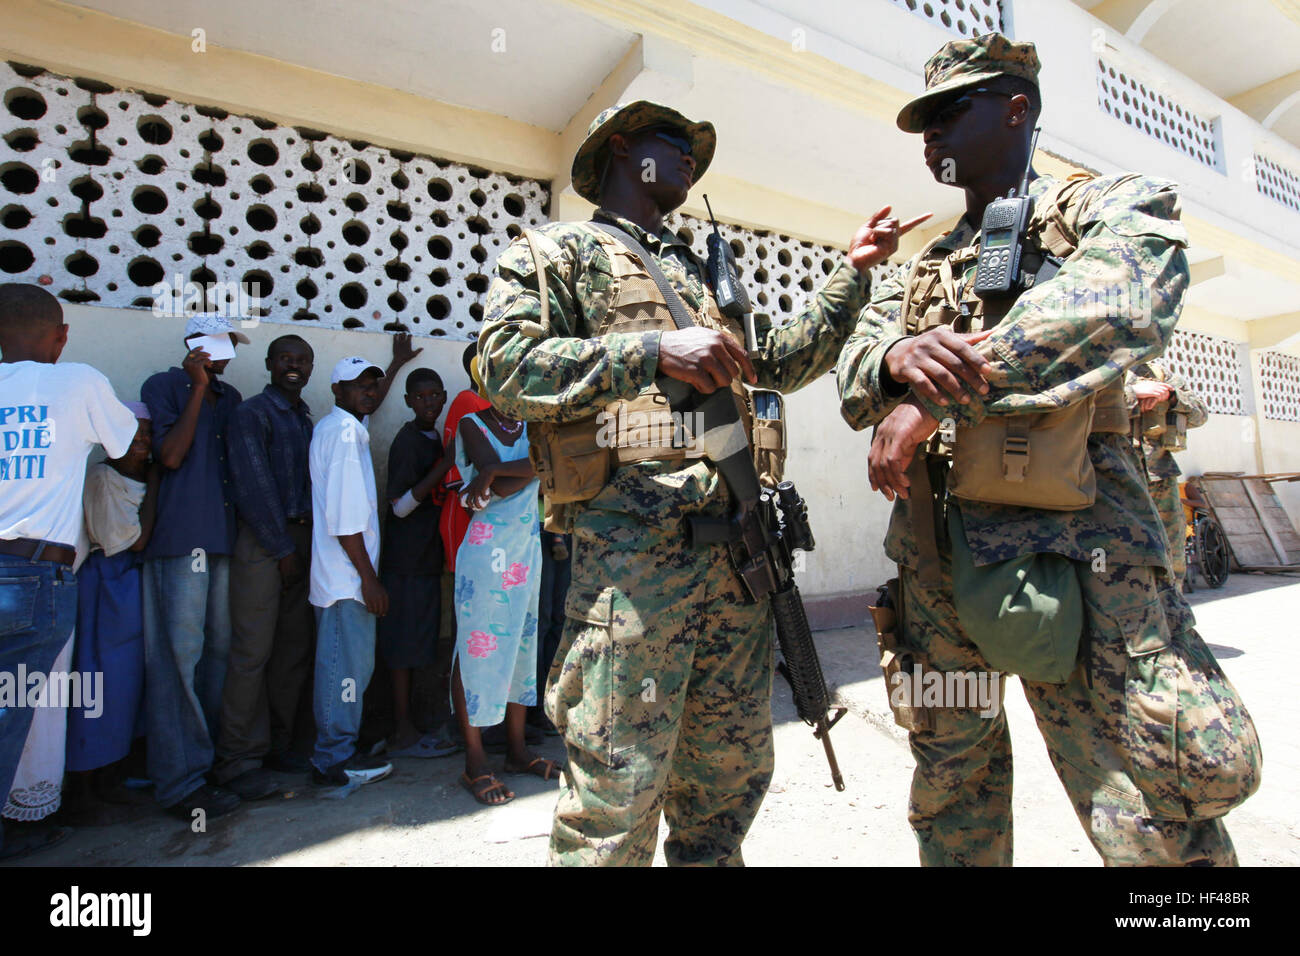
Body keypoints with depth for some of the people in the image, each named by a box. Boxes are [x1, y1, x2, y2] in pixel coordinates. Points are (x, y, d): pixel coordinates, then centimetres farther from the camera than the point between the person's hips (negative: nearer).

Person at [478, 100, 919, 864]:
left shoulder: (700, 270, 29)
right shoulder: (554, 251, 8)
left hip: (736, 541, 7)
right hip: (631, 546, -6)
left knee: (733, 772, 15)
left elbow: (780, 364, 29)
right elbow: (507, 366, -8)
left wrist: (853, 272, 25)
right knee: (618, 789, -2)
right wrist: (655, 351, -15)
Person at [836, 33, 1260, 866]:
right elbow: (854, 376, 6)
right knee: (952, 775, 16)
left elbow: (1120, 304, -17)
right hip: (932, 546, 5)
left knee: (1155, 817, -3)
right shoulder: (920, 271, 21)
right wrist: (899, 356, -18)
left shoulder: (1111, 206, 6)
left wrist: (930, 403, -20)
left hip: (1070, 540, -5)